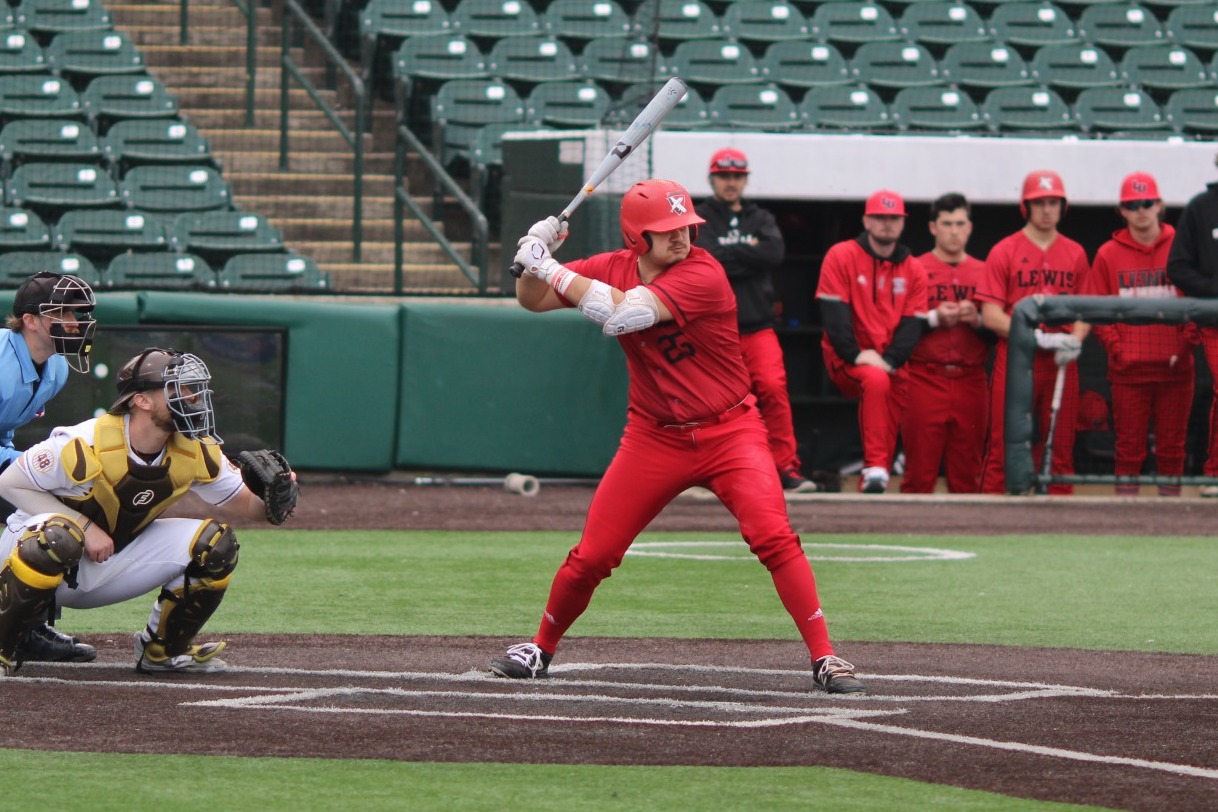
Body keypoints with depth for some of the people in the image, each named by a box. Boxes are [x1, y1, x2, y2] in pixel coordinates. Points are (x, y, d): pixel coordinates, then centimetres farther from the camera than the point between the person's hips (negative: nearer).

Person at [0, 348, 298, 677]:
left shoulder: (197, 453, -9)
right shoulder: (85, 445, -27)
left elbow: (244, 503, 1)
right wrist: (84, 526, -26)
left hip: (109, 568, 6)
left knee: (215, 541, -9)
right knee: (58, 536, -42)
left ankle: (163, 650, 8)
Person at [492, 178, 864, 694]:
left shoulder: (703, 275, -20)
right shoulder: (613, 268, -2)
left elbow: (619, 314, -31)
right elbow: (532, 301, 8)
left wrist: (549, 267, -24)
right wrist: (535, 258, -14)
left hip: (729, 433, -4)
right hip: (654, 437, 4)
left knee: (774, 536, -22)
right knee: (592, 555, 2)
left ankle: (824, 657, -14)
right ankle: (540, 649, 25)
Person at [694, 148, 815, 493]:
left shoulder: (761, 219, 16)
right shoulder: (699, 218, 5)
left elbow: (775, 253, -4)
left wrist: (729, 255, -5)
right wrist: (749, 255, -6)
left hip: (757, 327, 2)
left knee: (773, 387, -18)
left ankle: (786, 468, -19)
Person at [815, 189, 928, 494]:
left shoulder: (913, 269, 8)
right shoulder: (841, 256, -3)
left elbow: (914, 322, 1)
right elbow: (833, 312, -10)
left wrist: (890, 359, -15)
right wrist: (856, 354, -21)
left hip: (892, 363, 5)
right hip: (847, 359, -5)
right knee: (876, 381, -33)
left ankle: (875, 482, 15)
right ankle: (875, 467, -37)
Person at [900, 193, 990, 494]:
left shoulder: (983, 272, 13)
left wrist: (977, 320, -7)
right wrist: (934, 319, -13)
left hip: (970, 381, 2)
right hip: (924, 380, -2)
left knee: (967, 476, 1)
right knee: (920, 472, -6)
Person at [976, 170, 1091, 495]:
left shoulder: (1075, 254, 11)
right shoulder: (1004, 252, 1)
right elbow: (991, 315, -4)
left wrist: (1075, 340, -10)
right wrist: (1039, 337, -15)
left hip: (1061, 365, 3)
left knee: (1060, 451, 5)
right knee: (1002, 449, -4)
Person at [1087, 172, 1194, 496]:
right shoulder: (1108, 254, 5)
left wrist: (1186, 345, -6)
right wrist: (1116, 348, -7)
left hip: (1174, 368, 0)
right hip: (1128, 369, 0)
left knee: (1172, 446, 4)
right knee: (1129, 447, 1)